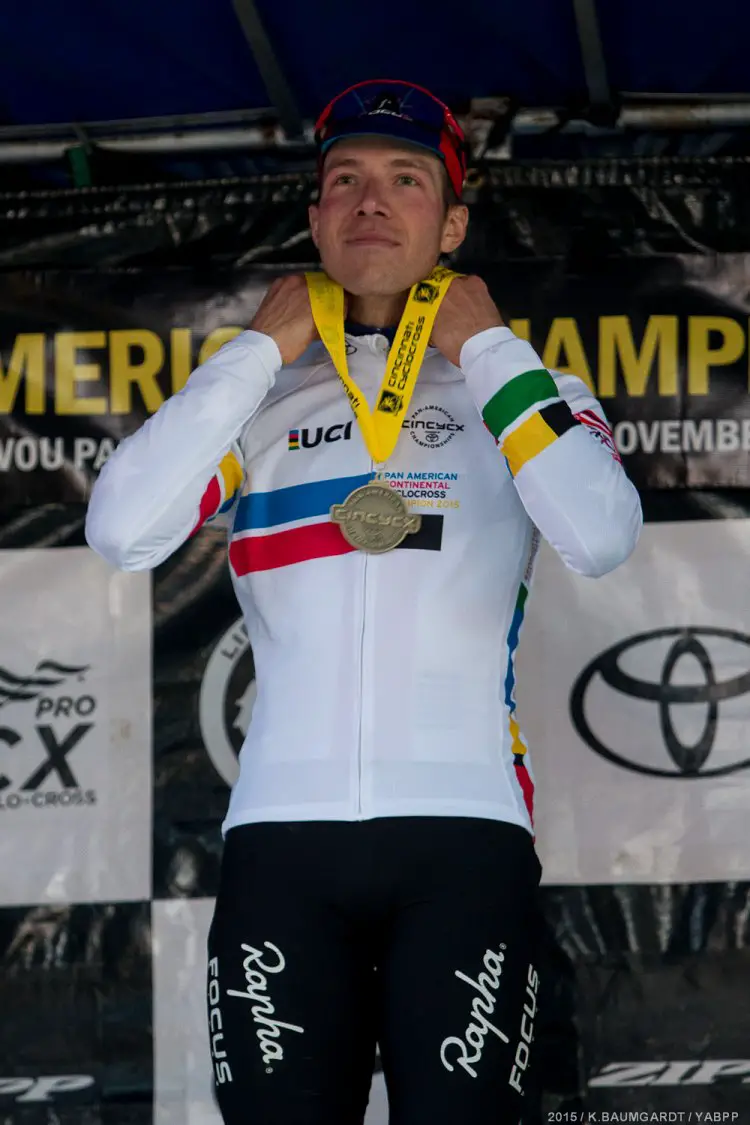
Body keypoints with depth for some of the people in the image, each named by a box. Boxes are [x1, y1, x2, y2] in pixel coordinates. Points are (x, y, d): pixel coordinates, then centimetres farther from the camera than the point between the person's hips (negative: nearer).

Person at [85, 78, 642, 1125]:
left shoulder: (516, 382, 12)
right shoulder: (259, 400, 16)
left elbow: (602, 538, -9)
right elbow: (121, 531, -2)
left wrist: (486, 348, 1)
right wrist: (262, 347, 4)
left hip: (464, 831, -1)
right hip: (282, 833, 1)